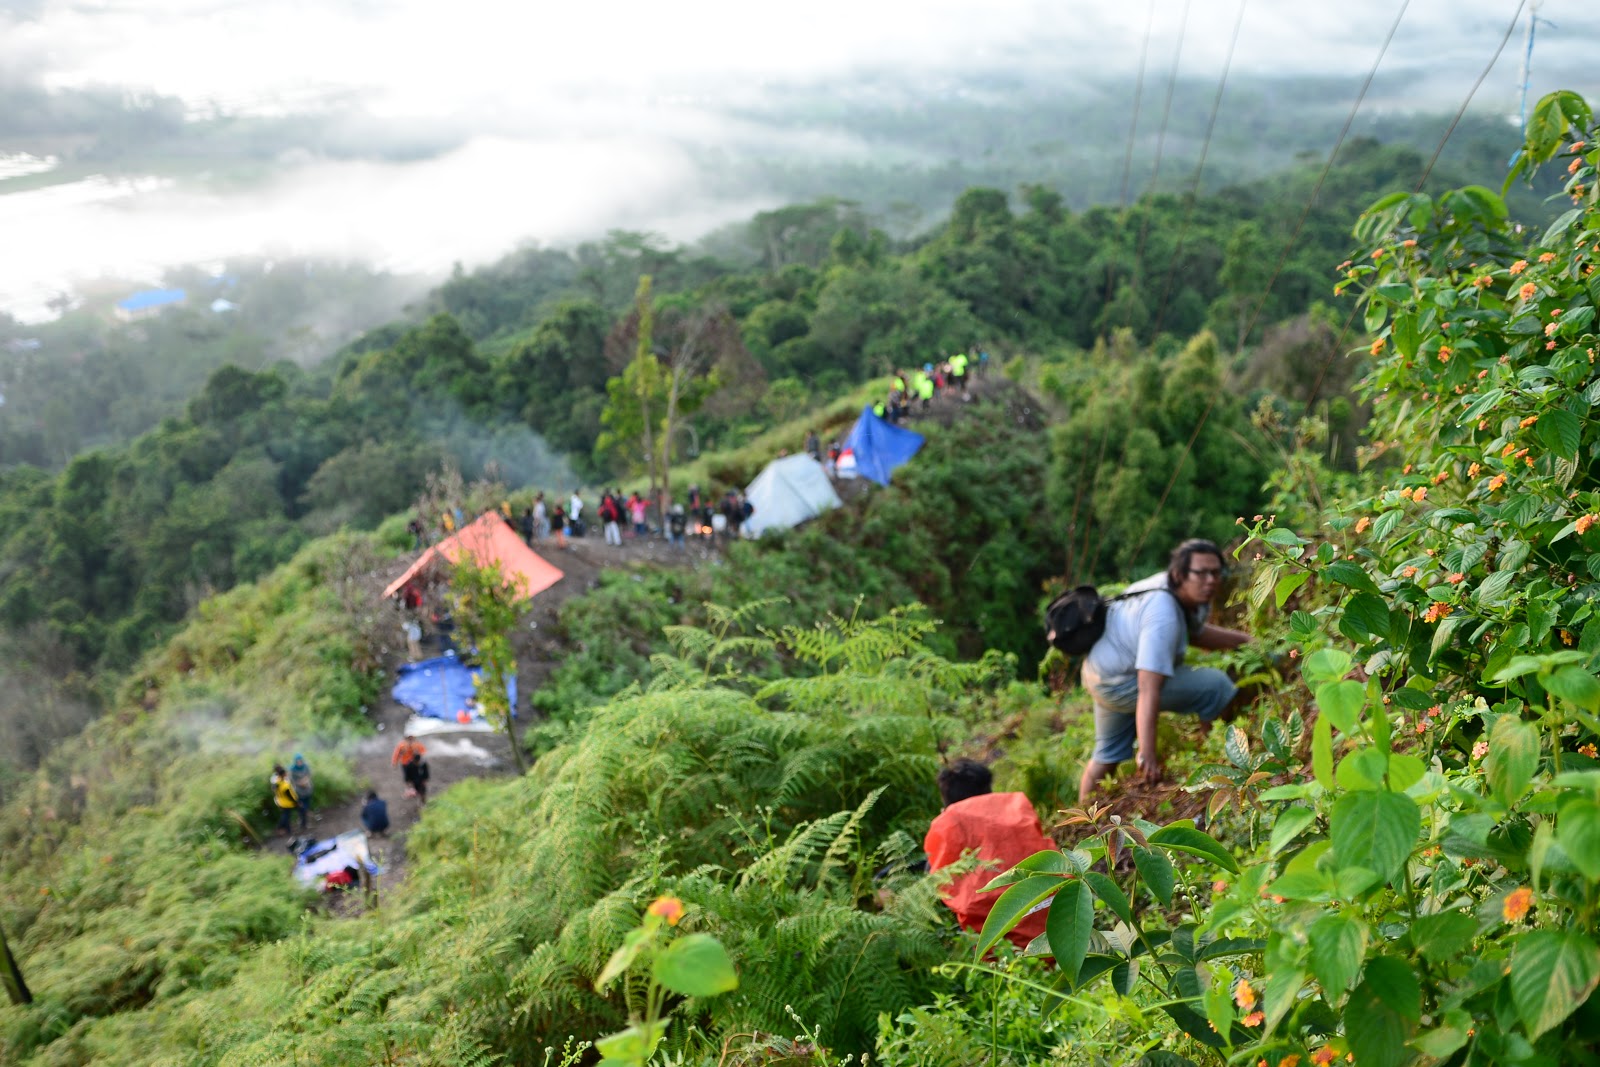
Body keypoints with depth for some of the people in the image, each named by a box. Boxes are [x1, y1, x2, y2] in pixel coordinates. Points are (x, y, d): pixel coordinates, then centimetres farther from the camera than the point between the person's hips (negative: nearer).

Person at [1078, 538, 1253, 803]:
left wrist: (1246, 640, 9)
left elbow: (1195, 632, 16)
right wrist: (1148, 754, -41)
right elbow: (1148, 690, -39)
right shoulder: (1164, 618, -34)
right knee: (1216, 685, -13)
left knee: (1107, 755, 22)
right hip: (1117, 683, -10)